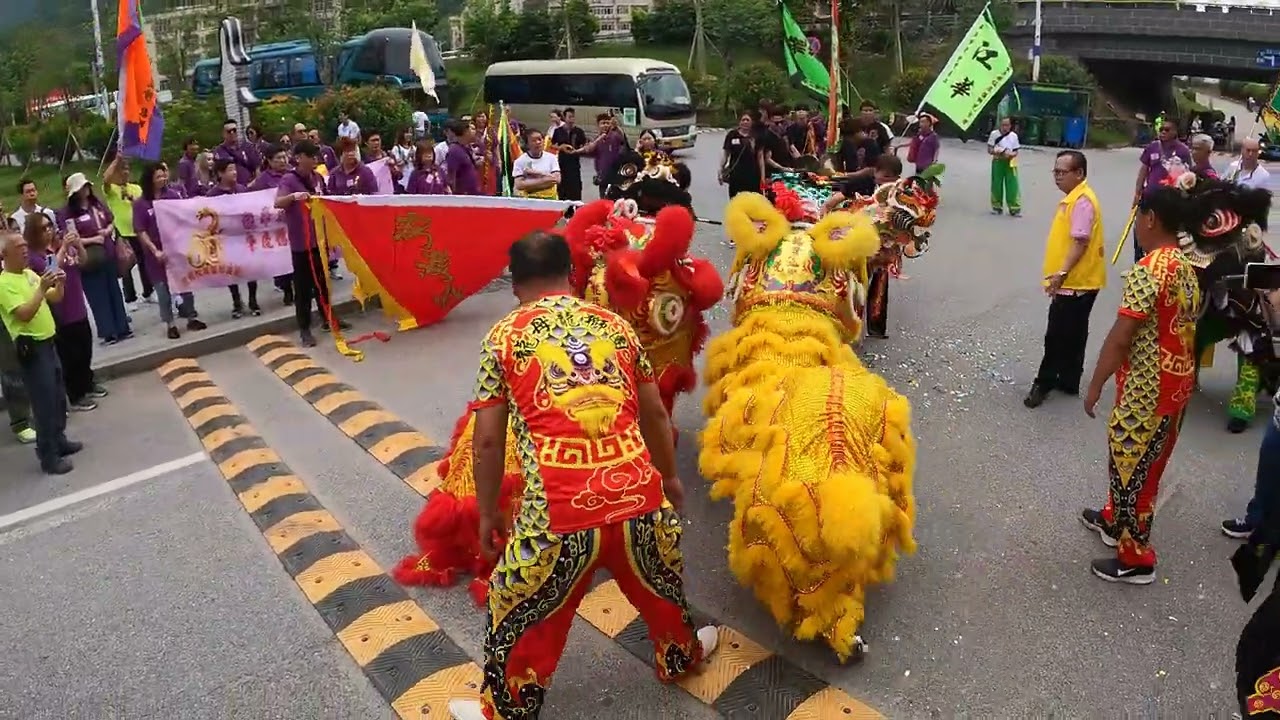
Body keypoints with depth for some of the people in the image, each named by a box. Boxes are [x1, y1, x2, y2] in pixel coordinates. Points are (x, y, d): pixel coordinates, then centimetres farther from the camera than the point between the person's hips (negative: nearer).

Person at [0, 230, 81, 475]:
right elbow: (24, 314, -25)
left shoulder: (29, 274, 10)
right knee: (44, 402, -5)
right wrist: (42, 288, -28)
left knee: (58, 396, 18)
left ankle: (59, 440, 33)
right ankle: (48, 457, 2)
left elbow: (55, 298, 16)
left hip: (47, 342, 9)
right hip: (30, 348, -9)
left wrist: (59, 284, -3)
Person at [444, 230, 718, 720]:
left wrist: (487, 513, 18)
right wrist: (669, 477, 36)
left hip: (559, 512, -3)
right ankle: (681, 656, 58)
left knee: (523, 619, 22)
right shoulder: (615, 324, 13)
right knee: (660, 586, 33)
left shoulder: (504, 337, 5)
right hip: (638, 496, 4)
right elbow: (655, 415, 20)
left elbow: (487, 442, 4)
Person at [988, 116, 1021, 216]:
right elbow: (989, 150, -1)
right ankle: (997, 207, 20)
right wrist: (997, 152, -20)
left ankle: (1014, 208, -1)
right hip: (997, 162, 0)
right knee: (996, 185, 5)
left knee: (1012, 186, -4)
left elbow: (1016, 152, 5)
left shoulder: (1014, 136, 2)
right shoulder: (994, 134, -2)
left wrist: (1011, 154, -17)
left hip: (1010, 163, 0)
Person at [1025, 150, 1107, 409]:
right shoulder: (1072, 198, 14)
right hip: (1074, 281, 10)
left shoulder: (1082, 201, -18)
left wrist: (1061, 274, -29)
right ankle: (1066, 381, 25)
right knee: (1070, 336, 16)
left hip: (1076, 282, -10)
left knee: (1059, 336, -3)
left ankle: (1046, 382, 4)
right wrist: (1058, 274, 23)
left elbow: (1080, 242, -25)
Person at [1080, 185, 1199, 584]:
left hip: (1146, 387, -9)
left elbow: (1121, 337, -23)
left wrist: (1095, 385, -14)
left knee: (1130, 468, 3)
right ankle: (1114, 520, 43)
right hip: (1177, 383, 9)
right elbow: (1184, 327, 16)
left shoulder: (1148, 270, -22)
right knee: (1141, 462, 24)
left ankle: (1135, 559, 14)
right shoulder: (1187, 269, 8)